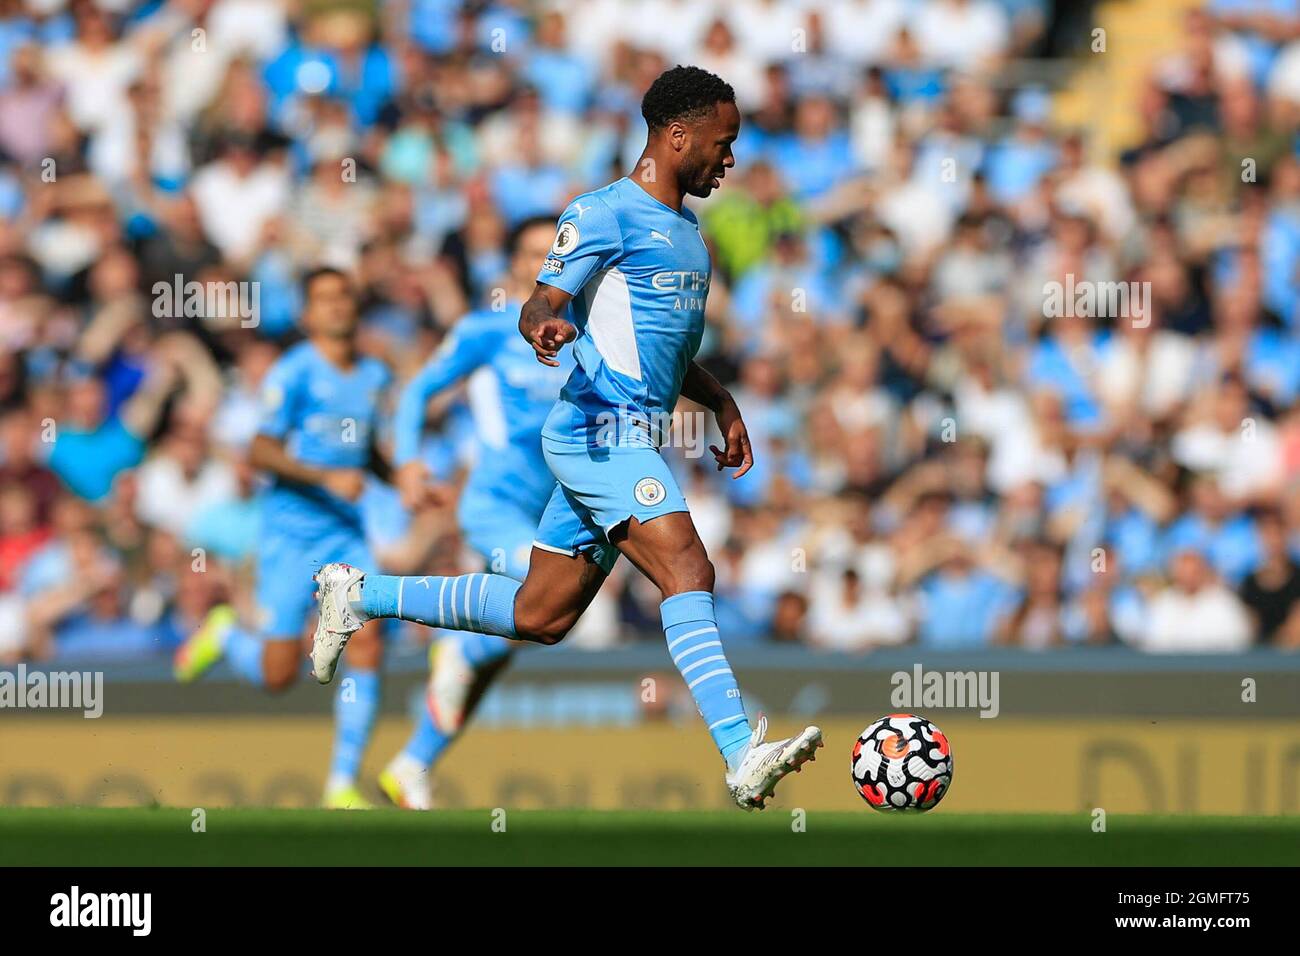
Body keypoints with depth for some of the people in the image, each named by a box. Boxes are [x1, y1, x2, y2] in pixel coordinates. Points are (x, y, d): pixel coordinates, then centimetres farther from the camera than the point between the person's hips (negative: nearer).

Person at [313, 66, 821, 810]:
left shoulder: (688, 232, 22)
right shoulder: (606, 214, -7)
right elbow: (543, 302, -12)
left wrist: (722, 404, 23)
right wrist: (544, 324, -34)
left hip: (627, 440, 10)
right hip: (604, 432, -10)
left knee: (539, 617, 11)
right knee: (688, 572, -24)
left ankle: (363, 596, 24)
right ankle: (744, 757, -34)